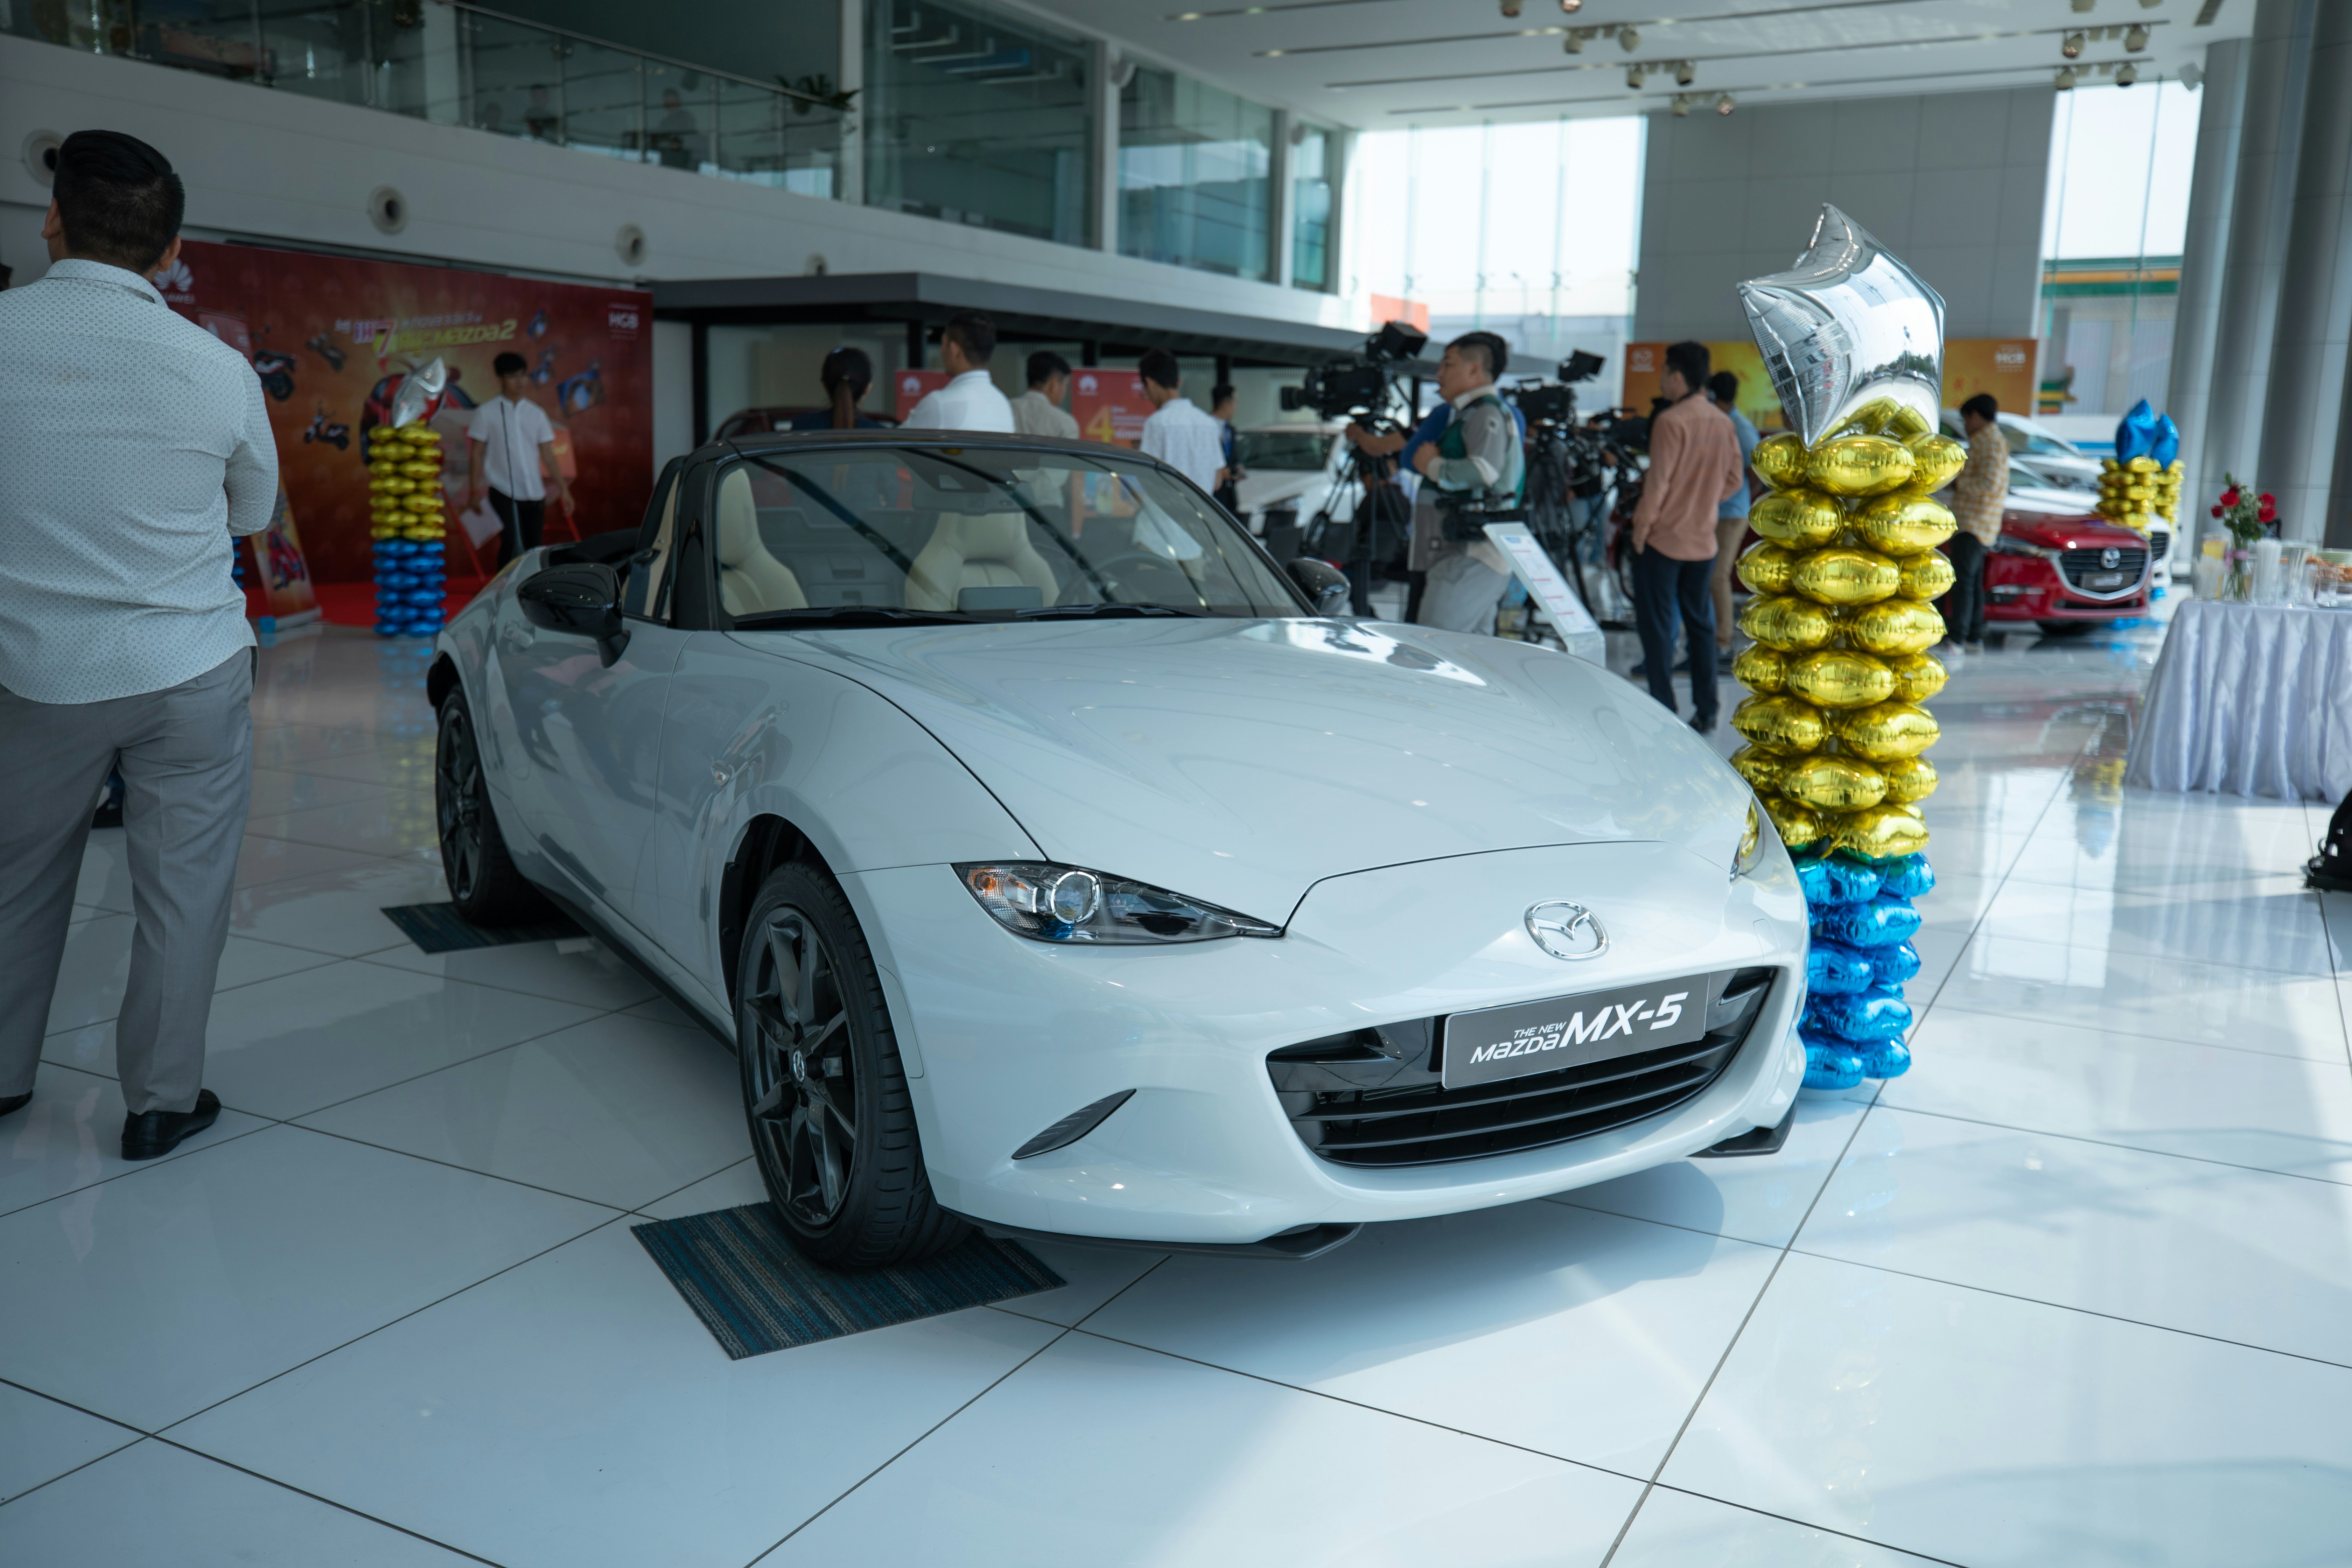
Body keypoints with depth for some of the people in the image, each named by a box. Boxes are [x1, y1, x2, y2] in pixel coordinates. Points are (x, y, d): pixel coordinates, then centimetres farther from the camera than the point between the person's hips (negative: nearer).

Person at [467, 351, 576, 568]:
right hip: (503, 491, -3)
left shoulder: (537, 414, 9)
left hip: (534, 492, 3)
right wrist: (475, 489, -3)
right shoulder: (486, 413, 0)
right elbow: (477, 453, 2)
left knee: (533, 546, 5)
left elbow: (548, 456, 10)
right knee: (510, 543, -13)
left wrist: (563, 488, 4)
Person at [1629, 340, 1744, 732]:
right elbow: (1734, 480, 10)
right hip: (1703, 541, 6)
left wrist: (1641, 528, -8)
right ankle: (1706, 711, 18)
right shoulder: (1723, 422, 5)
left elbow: (1658, 482, -17)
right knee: (1701, 622, 14)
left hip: (1663, 538, -6)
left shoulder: (1671, 420, -16)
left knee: (1656, 626, 1)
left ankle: (1664, 711, 0)